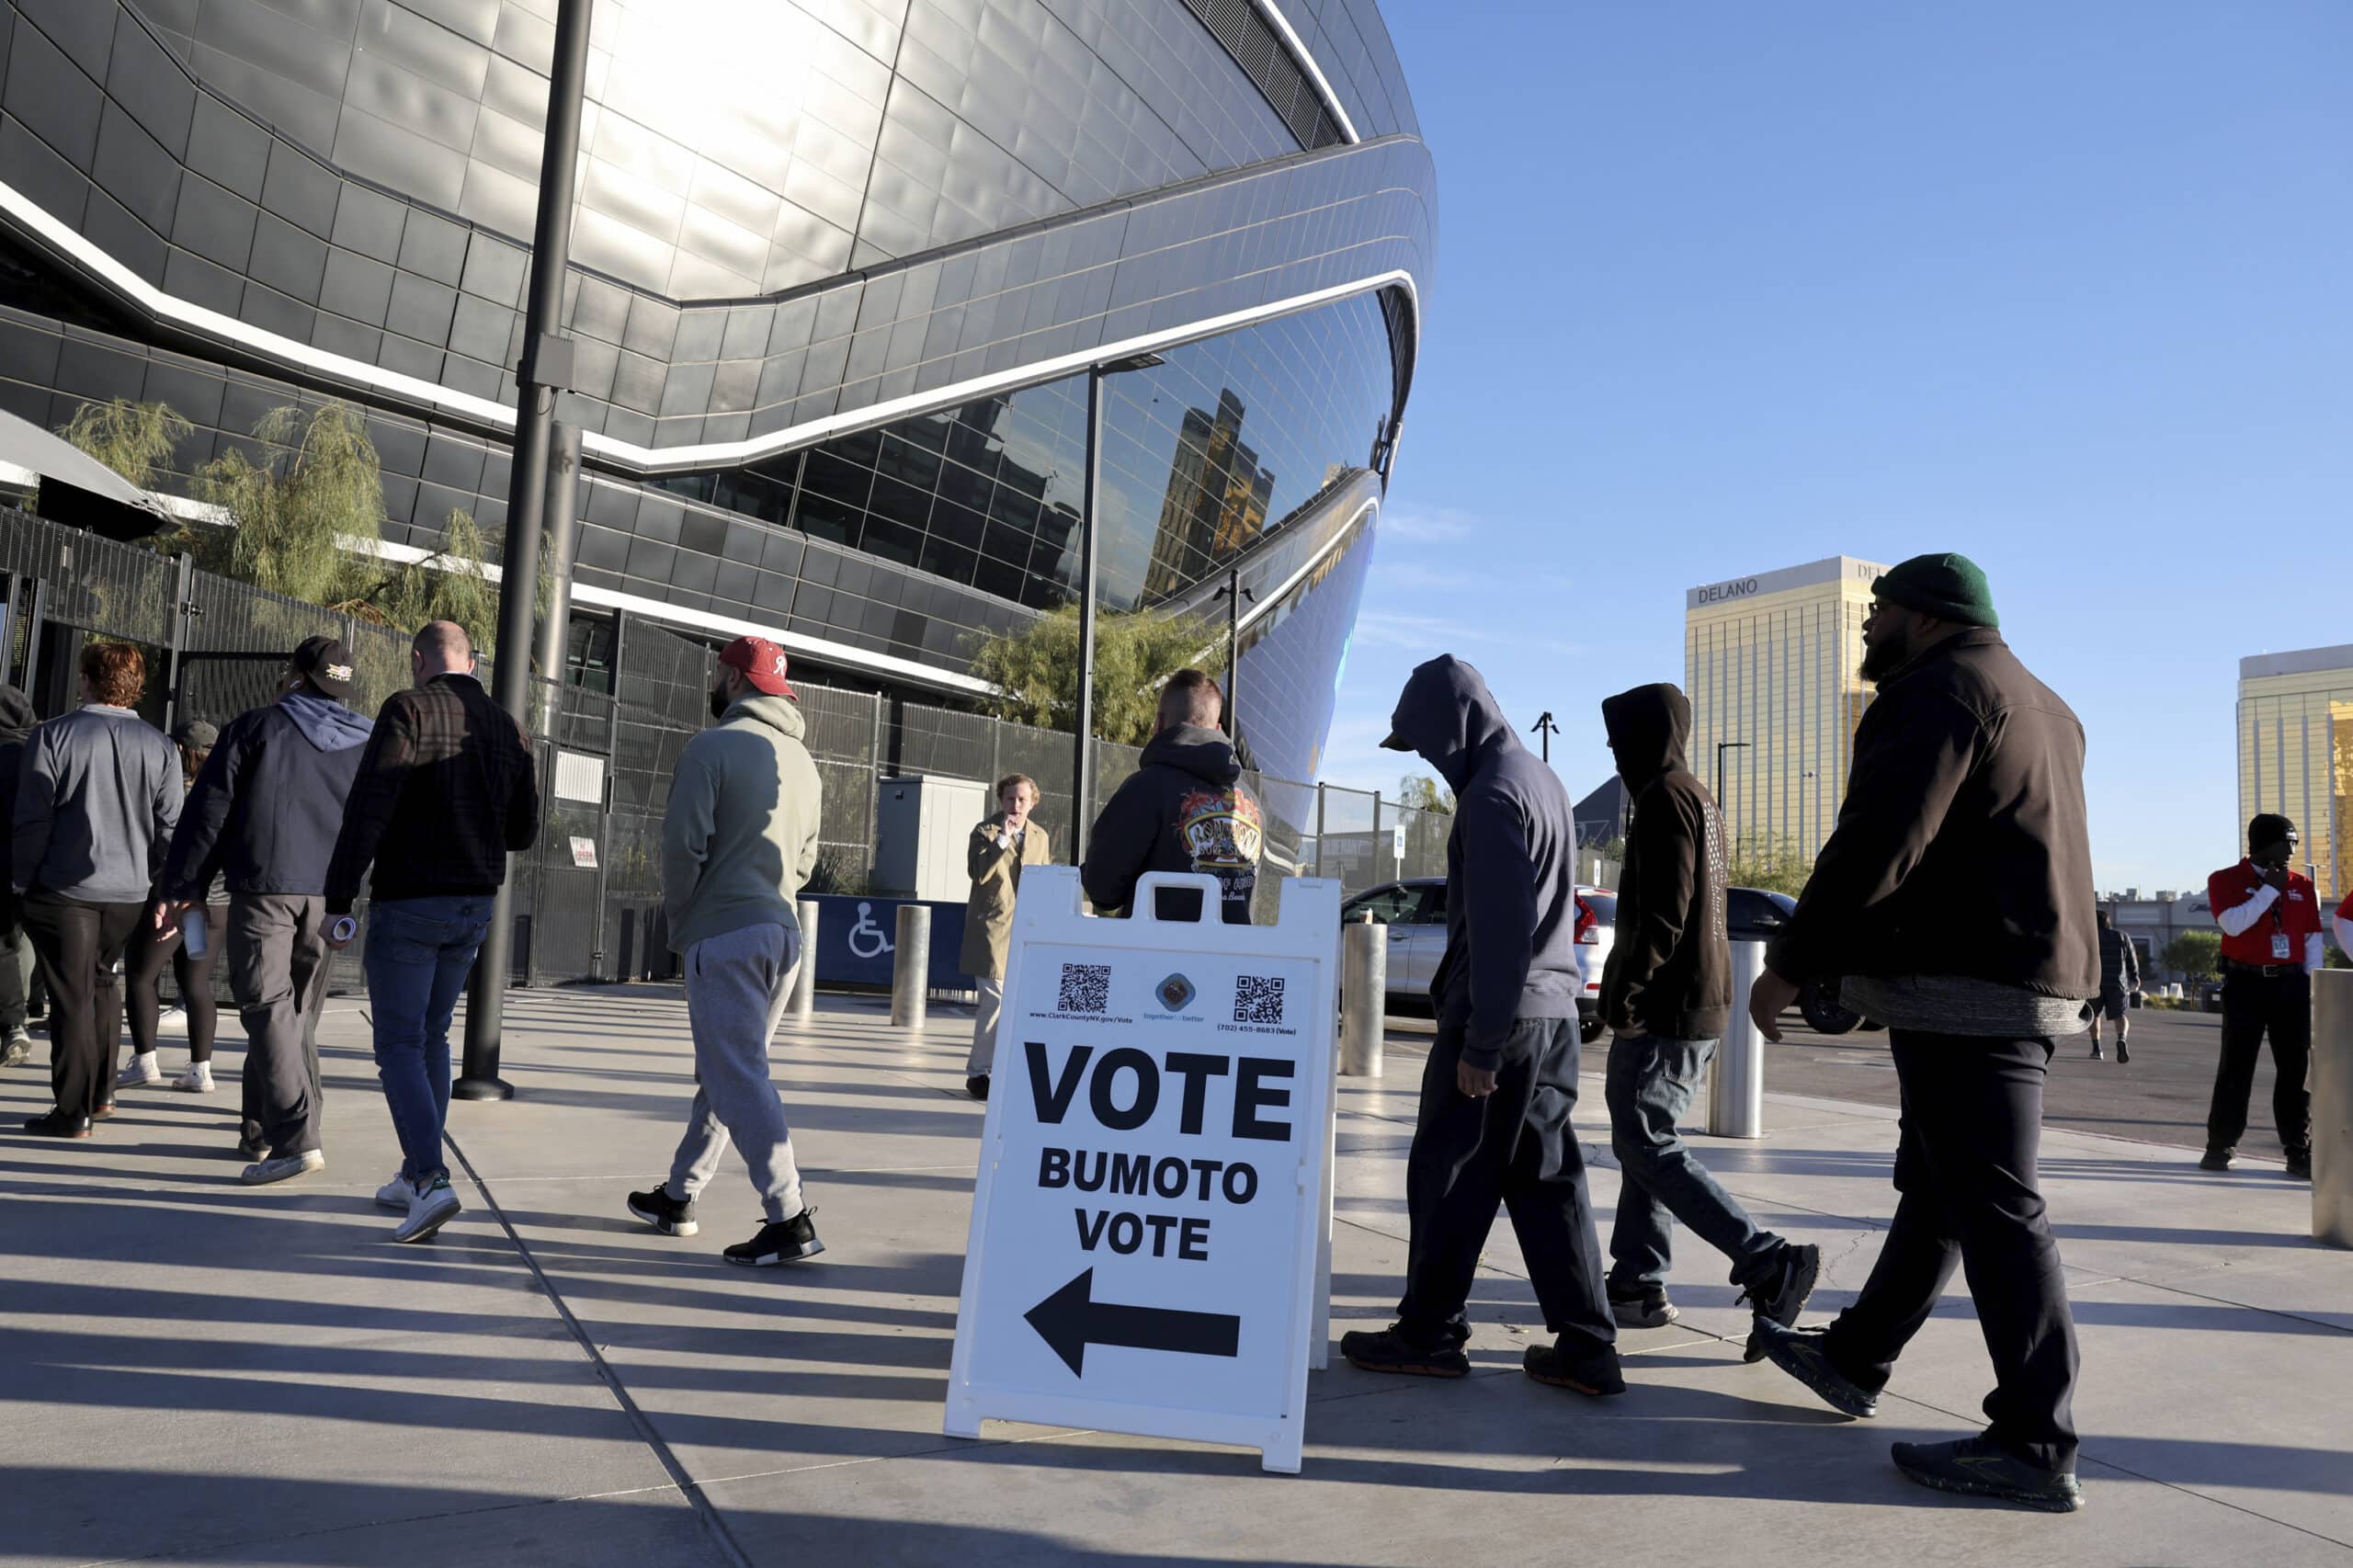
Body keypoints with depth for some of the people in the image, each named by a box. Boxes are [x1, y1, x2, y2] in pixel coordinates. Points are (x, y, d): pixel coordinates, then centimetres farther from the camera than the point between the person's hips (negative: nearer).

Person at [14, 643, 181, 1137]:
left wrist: (22, 877, 1)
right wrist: (157, 883, 11)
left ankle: (73, 1111, 4)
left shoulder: (53, 735, -7)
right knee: (103, 983, 21)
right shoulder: (160, 746, 2)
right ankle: (100, 1093, 25)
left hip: (63, 889, -3)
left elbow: (33, 816, -7)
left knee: (72, 996, 1)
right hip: (130, 893, 4)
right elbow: (169, 825, 3)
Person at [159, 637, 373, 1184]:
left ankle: (298, 1138, -18)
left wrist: (182, 886, 4)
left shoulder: (256, 727, 3)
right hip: (329, 897, 4)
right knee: (299, 1016, 13)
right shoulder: (367, 742, 13)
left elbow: (209, 810, 0)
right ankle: (260, 1131, 23)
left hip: (263, 889, -4)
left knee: (269, 1010, -7)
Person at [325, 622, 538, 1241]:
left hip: (408, 904, -6)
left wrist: (338, 900, -14)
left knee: (399, 1044, 1)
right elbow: (523, 832, 11)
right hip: (475, 908, 6)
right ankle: (415, 1177, 24)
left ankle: (431, 1179, -11)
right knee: (432, 1036, 18)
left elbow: (366, 811, -17)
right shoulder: (507, 727, 7)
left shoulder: (408, 710, -10)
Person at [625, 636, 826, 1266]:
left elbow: (684, 845, -14)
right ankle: (678, 1197, 31)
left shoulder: (712, 747, -9)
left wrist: (679, 917, 0)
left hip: (724, 935, -8)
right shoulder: (802, 760, 14)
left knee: (738, 1077, -5)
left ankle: (789, 1219, -9)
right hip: (784, 931, 8)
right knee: (724, 1071, 17)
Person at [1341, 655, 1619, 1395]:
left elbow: (1498, 929, -20)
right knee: (1546, 1178, 11)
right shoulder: (1543, 779, 15)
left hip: (1500, 1013, -9)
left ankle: (1429, 1333, 13)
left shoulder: (1492, 794, -15)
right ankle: (1585, 1346, 14)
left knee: (1449, 1175, 2)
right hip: (1553, 1009, 9)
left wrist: (1480, 1045, -17)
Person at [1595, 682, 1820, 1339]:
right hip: (1701, 1001, 10)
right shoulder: (1701, 799, 20)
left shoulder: (1664, 797, -12)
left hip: (1663, 1011, -10)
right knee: (1644, 1140, 12)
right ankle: (1637, 1285, 14)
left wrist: (1626, 984, -20)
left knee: (1646, 1145, -8)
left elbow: (1665, 910, -21)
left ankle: (1768, 1263, -11)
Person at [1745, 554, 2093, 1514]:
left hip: (1962, 991, -11)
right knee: (1934, 1189, 16)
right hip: (2031, 987, 11)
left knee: (1993, 1205, -7)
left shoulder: (1941, 688, -10)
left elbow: (1878, 844, -20)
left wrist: (1790, 965, -15)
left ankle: (2036, 1445, 0)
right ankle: (1856, 1360, 30)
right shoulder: (2039, 705, 23)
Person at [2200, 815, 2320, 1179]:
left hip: (2292, 985, 3)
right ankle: (2220, 1146, 7)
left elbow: (2313, 938, 12)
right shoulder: (2226, 881, 0)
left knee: (2296, 1068, 3)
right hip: (2246, 984, -3)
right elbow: (2234, 923, -16)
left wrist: (2312, 982, 3)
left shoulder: (2302, 886, 12)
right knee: (2236, 1066, 0)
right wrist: (2270, 888, -11)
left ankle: (2300, 1152, 8)